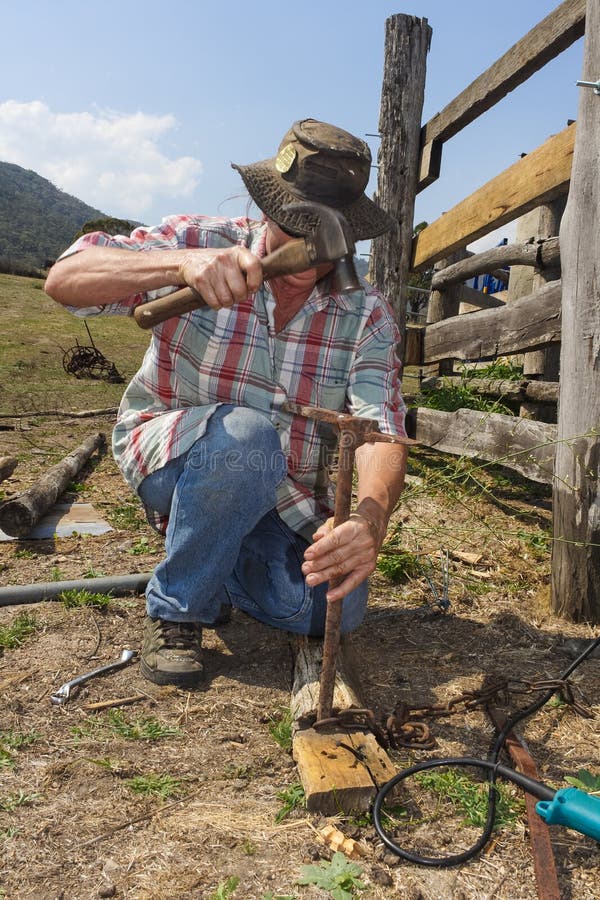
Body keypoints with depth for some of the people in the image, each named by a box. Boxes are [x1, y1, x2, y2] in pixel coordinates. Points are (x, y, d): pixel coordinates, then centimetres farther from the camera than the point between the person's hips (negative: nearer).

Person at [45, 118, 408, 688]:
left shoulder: (368, 316, -11)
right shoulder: (199, 243, -16)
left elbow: (380, 432, -25)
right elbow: (64, 279, -27)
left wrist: (371, 516, -48)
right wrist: (180, 264, -46)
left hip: (285, 500, 3)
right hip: (165, 450, -2)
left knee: (329, 611, -16)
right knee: (245, 436, -36)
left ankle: (225, 565, 18)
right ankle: (176, 610, -11)